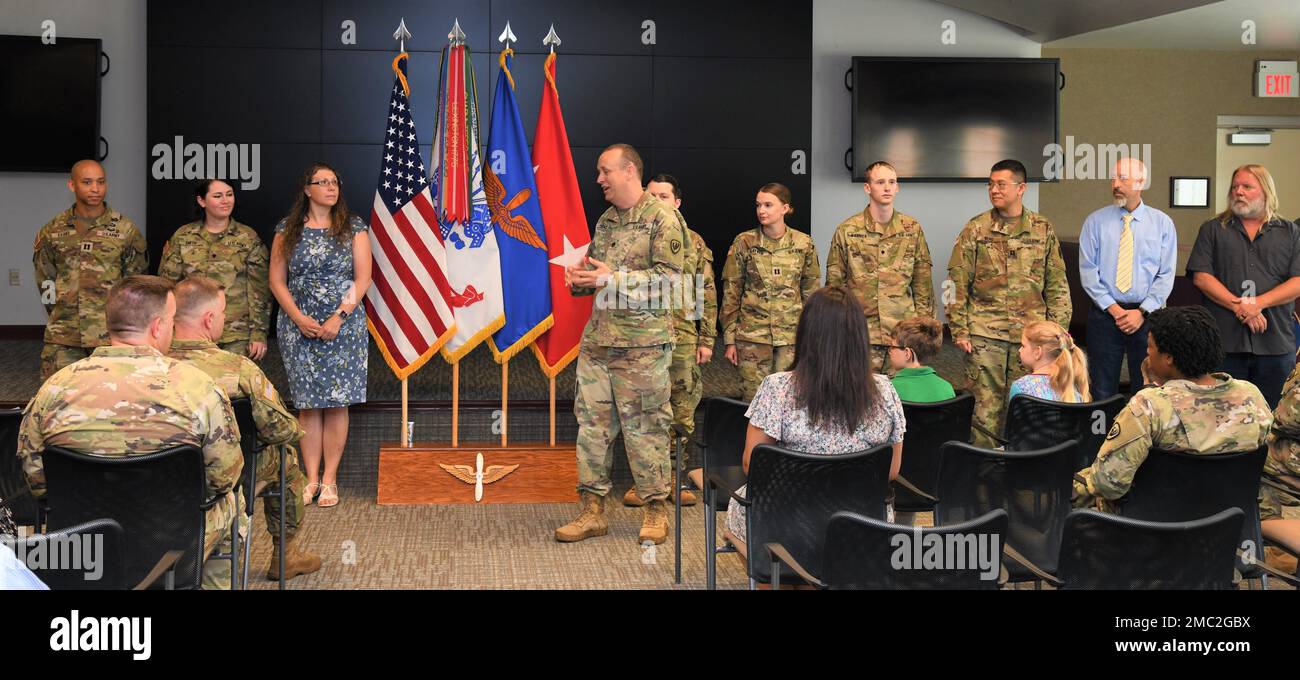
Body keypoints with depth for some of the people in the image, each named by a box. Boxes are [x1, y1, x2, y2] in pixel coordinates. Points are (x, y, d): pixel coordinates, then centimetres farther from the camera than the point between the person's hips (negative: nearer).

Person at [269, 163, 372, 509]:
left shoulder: (353, 227, 4)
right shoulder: (287, 229, 8)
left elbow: (363, 278, -1)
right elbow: (276, 280, 5)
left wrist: (339, 318, -11)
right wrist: (299, 319, -8)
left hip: (342, 325, -1)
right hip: (299, 326, 1)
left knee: (336, 402, -2)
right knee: (307, 403, 2)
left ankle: (329, 479, 4)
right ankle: (311, 478, 8)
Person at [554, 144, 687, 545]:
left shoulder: (662, 217, -7)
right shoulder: (605, 221, 16)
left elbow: (669, 276, -15)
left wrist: (613, 279, -20)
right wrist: (578, 281, 2)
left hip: (642, 344, -7)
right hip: (597, 339, 7)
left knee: (644, 426, -1)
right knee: (592, 423, 6)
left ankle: (655, 510, 12)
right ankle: (593, 510, 13)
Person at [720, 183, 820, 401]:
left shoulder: (804, 244, 3)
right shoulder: (744, 243, -1)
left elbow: (811, 292, 9)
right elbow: (731, 293, 2)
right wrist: (729, 340, 0)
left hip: (791, 335, 1)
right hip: (752, 335, -1)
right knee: (754, 399, 0)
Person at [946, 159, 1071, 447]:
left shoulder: (1043, 229, 7)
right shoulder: (975, 229, 2)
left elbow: (1057, 286, 9)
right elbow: (957, 285, 1)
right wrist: (959, 331, -4)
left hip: (1030, 333, 1)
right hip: (984, 334, -1)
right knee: (986, 404, -1)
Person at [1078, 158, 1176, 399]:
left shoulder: (1162, 223, 5)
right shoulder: (1095, 221, 5)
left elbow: (1166, 275, 0)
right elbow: (1087, 270, -1)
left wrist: (1142, 312, -10)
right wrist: (1112, 308, -9)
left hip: (1147, 315, 0)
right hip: (1104, 313, 0)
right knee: (1102, 391, 2)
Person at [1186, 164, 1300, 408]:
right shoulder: (1212, 230, 9)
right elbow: (1201, 277, -2)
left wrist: (1259, 303, -14)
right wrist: (1239, 307, -13)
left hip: (1276, 342, 1)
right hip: (1224, 341, -1)